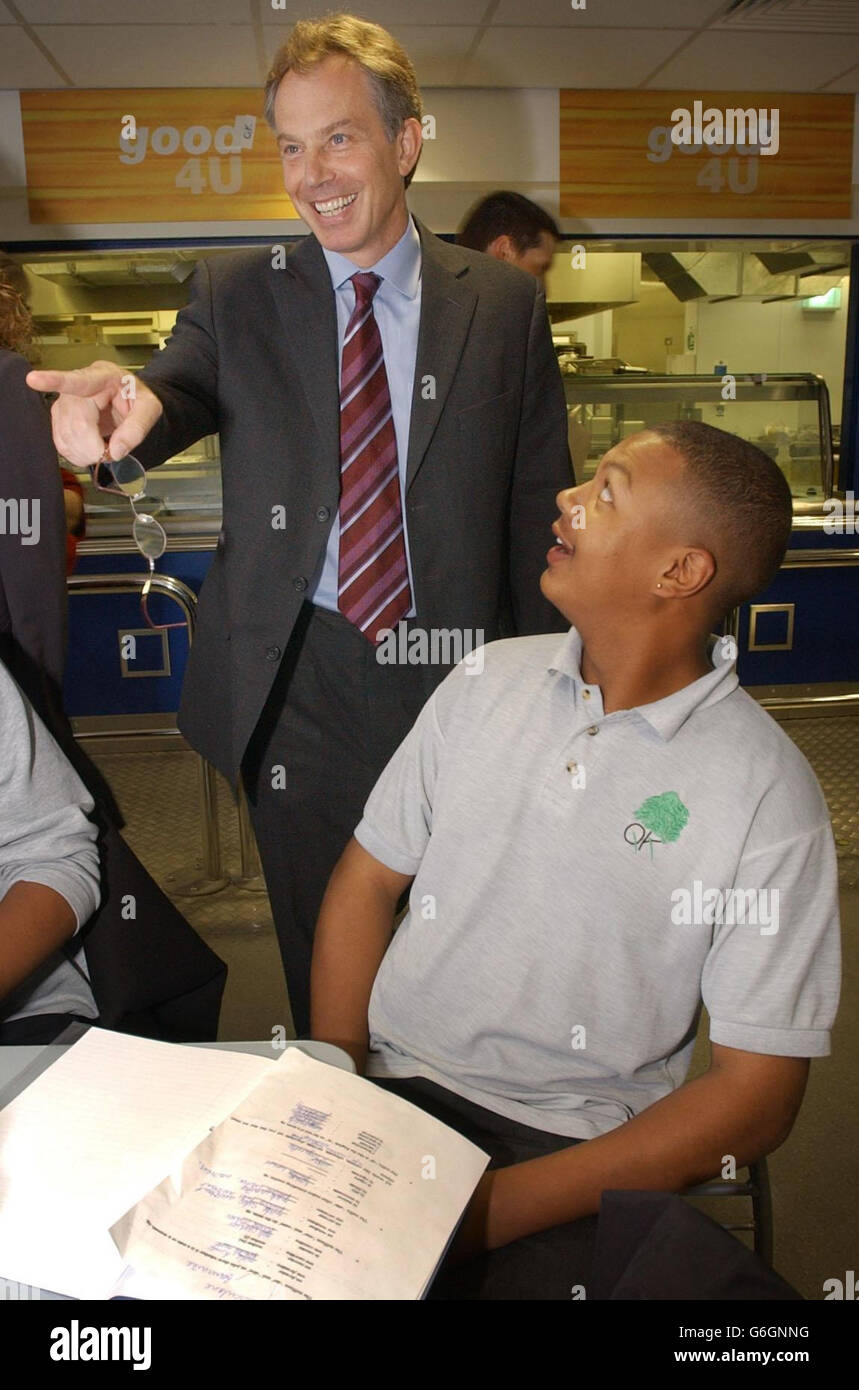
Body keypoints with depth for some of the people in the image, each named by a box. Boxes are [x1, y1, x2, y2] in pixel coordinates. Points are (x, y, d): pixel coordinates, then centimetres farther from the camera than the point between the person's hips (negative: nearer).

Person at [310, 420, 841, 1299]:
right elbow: (366, 883, 8)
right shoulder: (488, 682, 2)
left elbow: (757, 1094, -9)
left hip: (571, 1148, -2)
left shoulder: (767, 794, -11)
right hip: (389, 1090, 3)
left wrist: (496, 1208, -15)